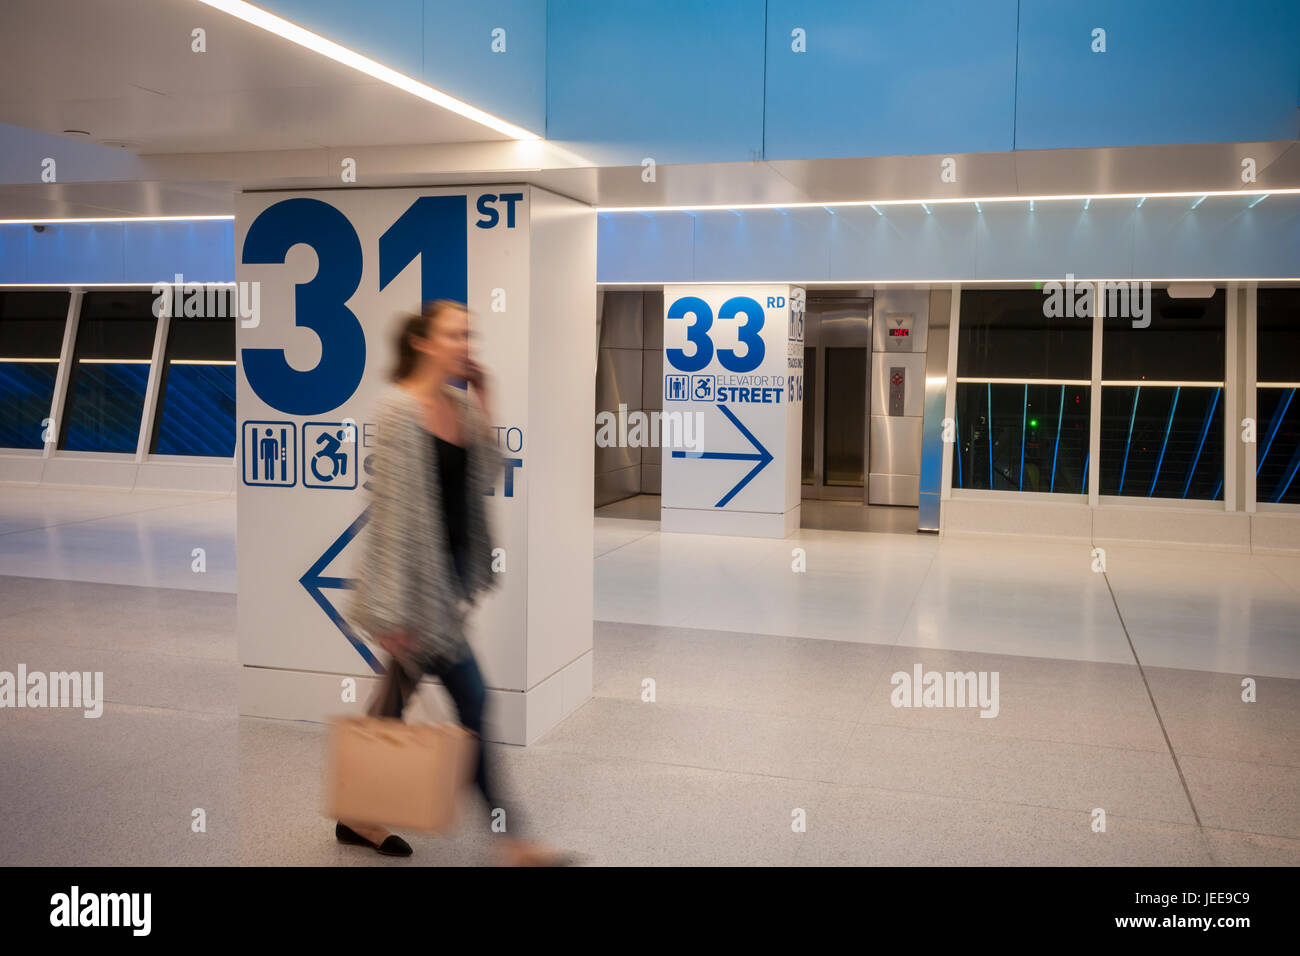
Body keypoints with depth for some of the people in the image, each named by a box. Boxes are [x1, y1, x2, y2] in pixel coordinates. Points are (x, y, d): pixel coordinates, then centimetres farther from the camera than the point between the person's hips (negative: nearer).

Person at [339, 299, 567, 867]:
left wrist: (485, 407, 0)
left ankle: (359, 819, 33)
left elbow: (487, 480, 7)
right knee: (472, 702, -4)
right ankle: (512, 841, 6)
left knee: (398, 695, 17)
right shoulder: (399, 408, -14)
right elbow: (390, 506, -16)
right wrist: (391, 608, -16)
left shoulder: (461, 404, 8)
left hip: (455, 569, 8)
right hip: (420, 574, -8)